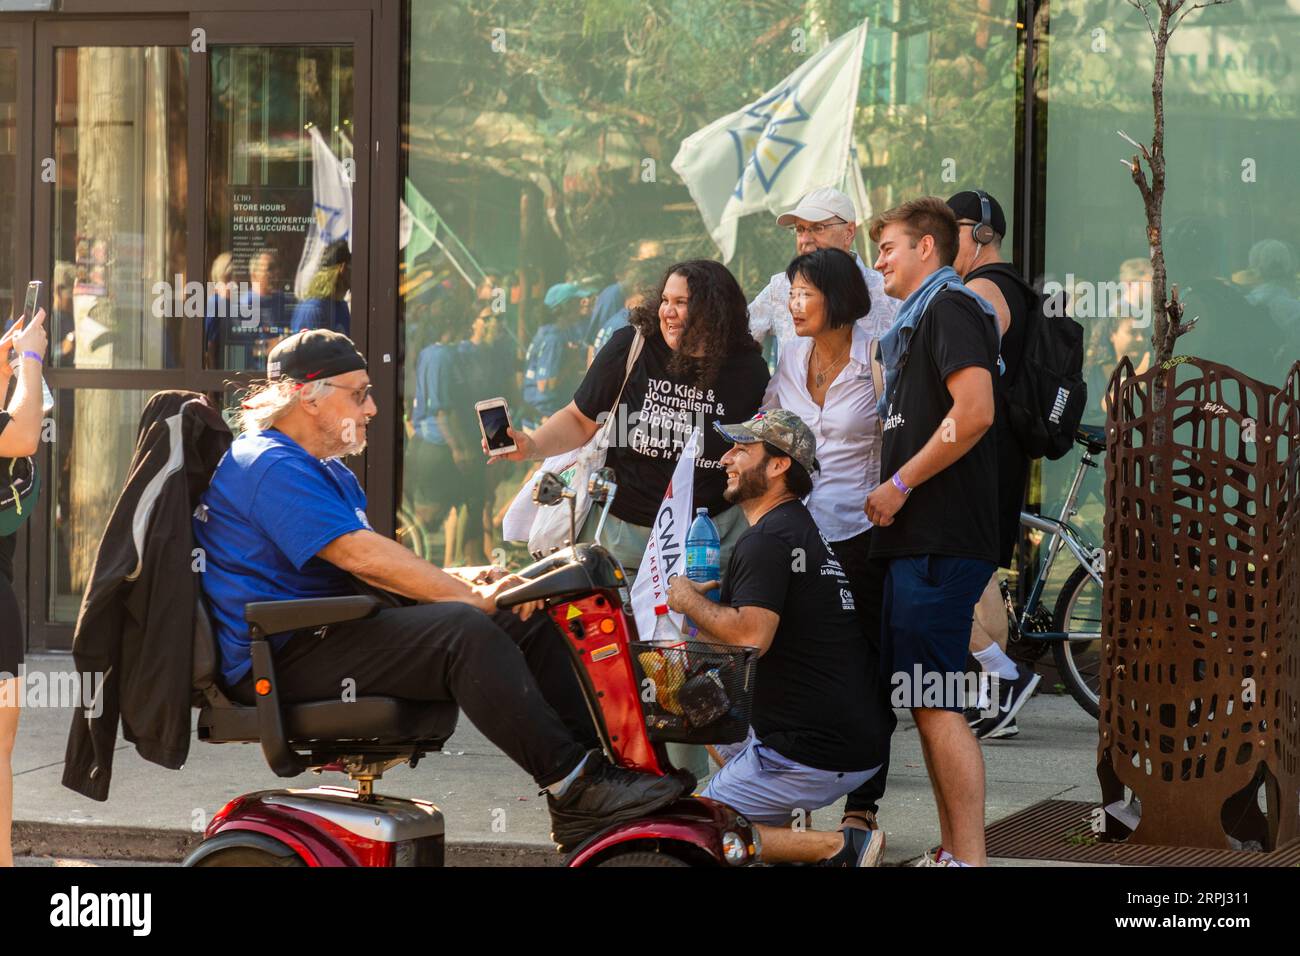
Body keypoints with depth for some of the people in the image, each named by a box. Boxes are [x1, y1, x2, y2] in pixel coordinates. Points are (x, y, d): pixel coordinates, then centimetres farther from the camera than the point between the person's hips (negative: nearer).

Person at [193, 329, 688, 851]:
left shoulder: (326, 471, 23)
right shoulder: (271, 467, -13)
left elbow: (366, 566, 15)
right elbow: (360, 555, -22)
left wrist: (458, 580, -4)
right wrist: (471, 596, -19)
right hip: (282, 660, -11)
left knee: (528, 619, 1)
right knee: (465, 633, -29)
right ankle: (574, 783, -29)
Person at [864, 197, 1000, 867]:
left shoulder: (950, 307, -8)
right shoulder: (916, 320, 23)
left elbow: (974, 412, -21)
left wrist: (898, 486, -16)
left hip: (941, 538, -10)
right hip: (918, 538, 10)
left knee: (937, 705, -12)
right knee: (926, 703, 11)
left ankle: (970, 860, -13)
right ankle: (953, 853, 15)